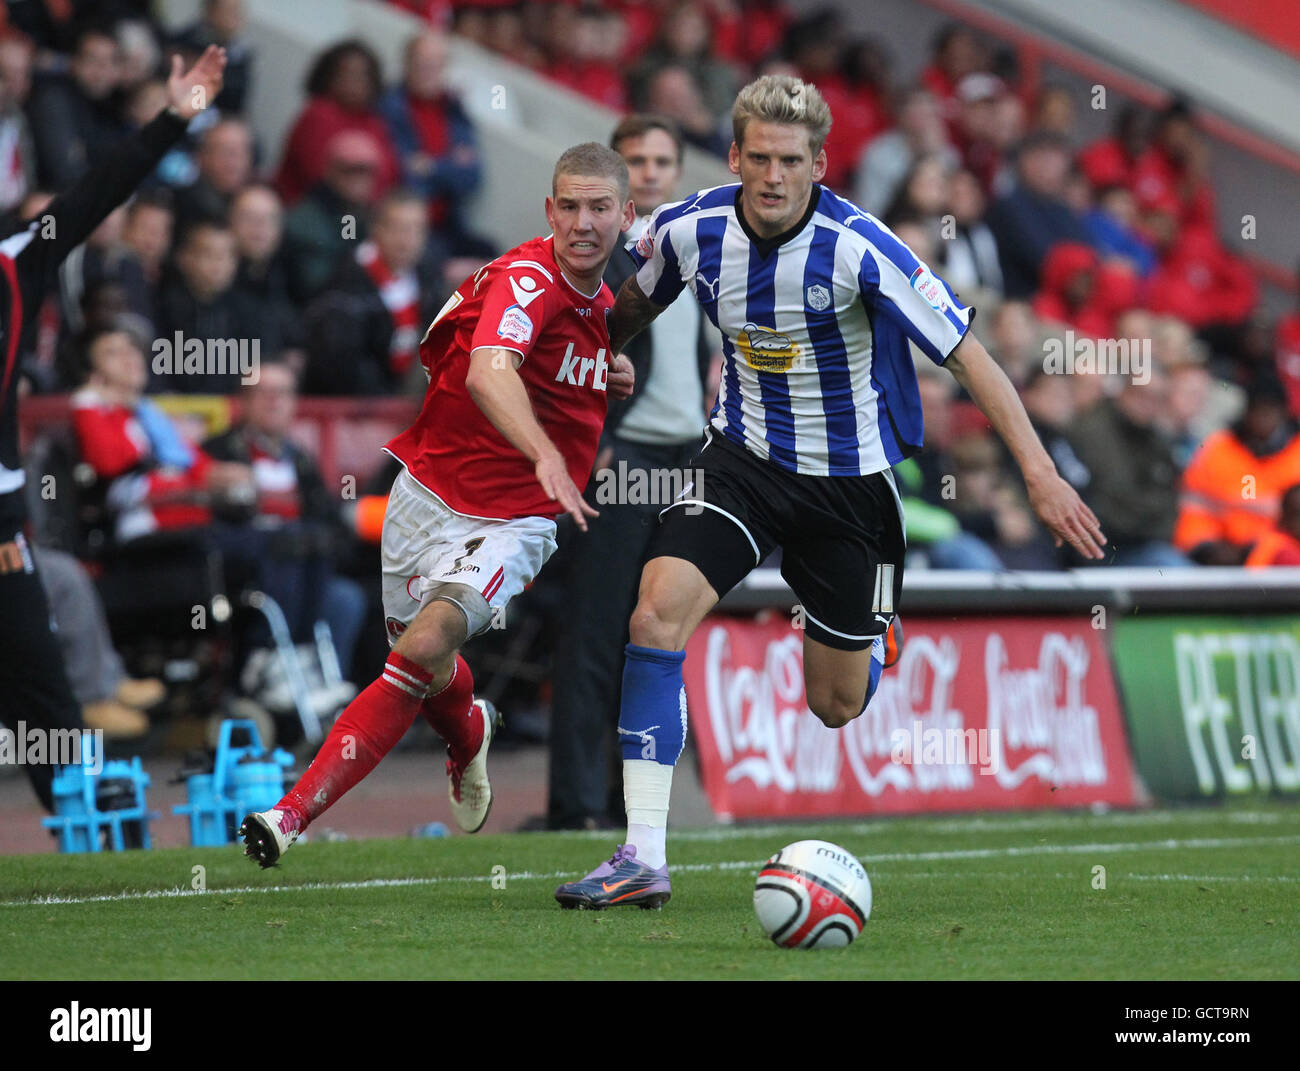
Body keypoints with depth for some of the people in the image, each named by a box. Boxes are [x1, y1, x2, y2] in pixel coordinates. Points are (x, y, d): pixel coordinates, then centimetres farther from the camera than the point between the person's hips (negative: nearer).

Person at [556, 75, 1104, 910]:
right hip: (745, 457, 2)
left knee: (836, 709, 6)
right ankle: (643, 858, -21)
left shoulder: (857, 249, -23)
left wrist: (1041, 474, -27)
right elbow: (634, 309, 13)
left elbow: (967, 354, -21)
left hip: (850, 479, -2)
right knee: (658, 615, -23)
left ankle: (873, 642, 48)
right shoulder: (690, 231, -11)